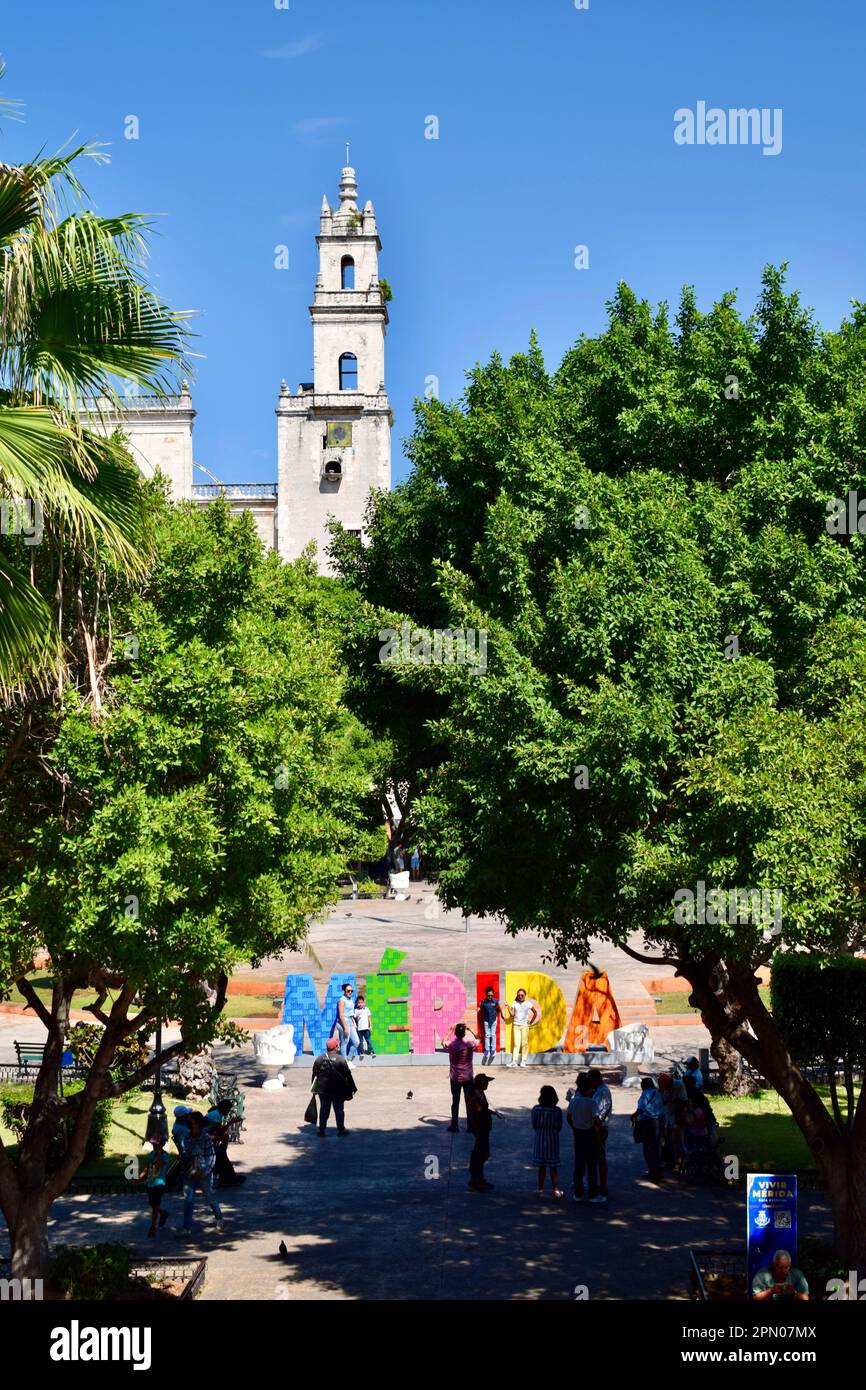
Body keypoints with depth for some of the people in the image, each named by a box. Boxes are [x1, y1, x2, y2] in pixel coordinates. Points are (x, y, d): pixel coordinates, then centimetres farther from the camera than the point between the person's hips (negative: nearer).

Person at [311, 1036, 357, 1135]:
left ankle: (321, 1131, 10)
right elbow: (348, 1076, -5)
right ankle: (341, 1129, 13)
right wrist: (352, 1088, 5)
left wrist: (315, 1088, 15)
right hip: (338, 1090, -3)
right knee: (339, 1110, 8)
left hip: (323, 1089, 3)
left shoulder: (319, 1059, 1)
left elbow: (314, 1075, 6)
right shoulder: (341, 1060, -9)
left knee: (324, 1109, 10)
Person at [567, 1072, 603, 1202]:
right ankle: (593, 1195, 10)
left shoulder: (573, 1101, -2)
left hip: (578, 1134, 5)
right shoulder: (591, 1102, -18)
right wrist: (598, 1135, -8)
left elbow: (569, 1118, 8)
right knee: (592, 1165, 5)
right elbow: (596, 1121, -21)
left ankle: (578, 1194, 17)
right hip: (590, 1133, -5)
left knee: (578, 1164, 13)